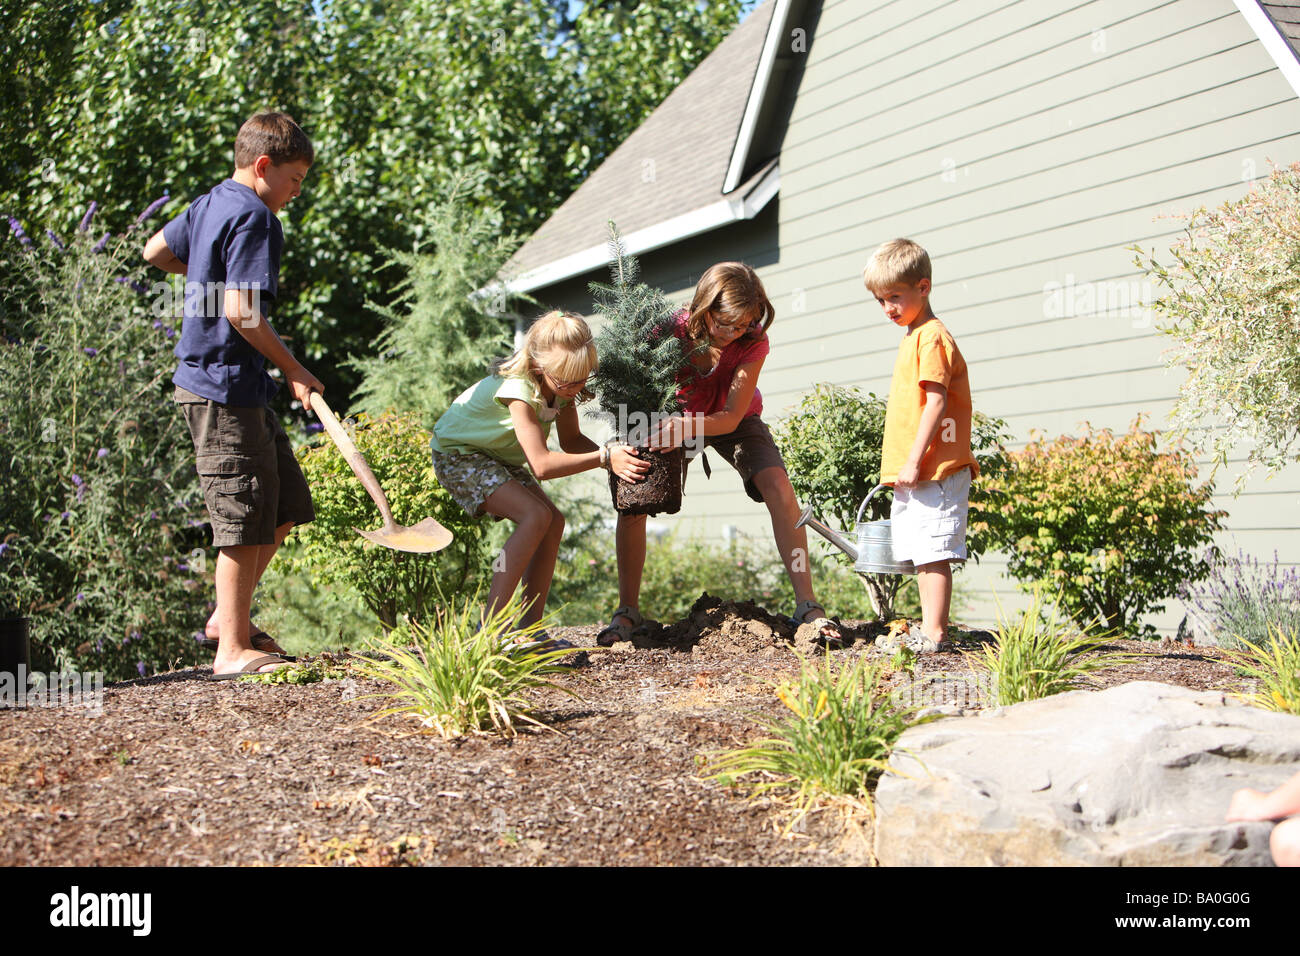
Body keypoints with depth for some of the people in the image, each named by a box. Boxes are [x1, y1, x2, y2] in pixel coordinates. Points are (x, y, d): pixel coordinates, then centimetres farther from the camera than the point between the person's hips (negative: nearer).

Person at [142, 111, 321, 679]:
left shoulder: (210, 203, 16)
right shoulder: (255, 217, -14)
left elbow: (155, 251, 29)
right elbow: (241, 311, -22)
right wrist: (294, 370, -14)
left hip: (206, 377, 10)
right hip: (225, 385, -10)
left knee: (287, 504, 14)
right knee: (245, 517, -5)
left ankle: (229, 615, 23)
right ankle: (234, 649, 3)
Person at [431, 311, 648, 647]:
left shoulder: (563, 383, -12)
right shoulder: (519, 387, -35)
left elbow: (570, 439, -3)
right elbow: (541, 464, -41)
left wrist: (612, 454, -21)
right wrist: (603, 457, -40)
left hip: (499, 456, 8)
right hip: (458, 455, -8)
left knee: (554, 522, -4)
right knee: (536, 516, -24)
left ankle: (530, 629, -1)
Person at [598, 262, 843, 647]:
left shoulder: (753, 342, -31)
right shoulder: (671, 331, -31)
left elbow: (731, 416, -31)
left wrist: (685, 428, -51)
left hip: (732, 420, 0)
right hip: (677, 419, 1)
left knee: (780, 491, -23)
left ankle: (807, 605, -16)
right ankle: (627, 611, 0)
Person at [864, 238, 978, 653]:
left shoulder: (931, 338, -11)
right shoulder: (912, 336, 19)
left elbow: (936, 403, -18)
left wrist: (914, 461, -21)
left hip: (933, 472, -10)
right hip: (913, 475, 10)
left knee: (934, 553, -9)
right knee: (923, 556, 12)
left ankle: (935, 634, -7)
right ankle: (929, 631, 17)